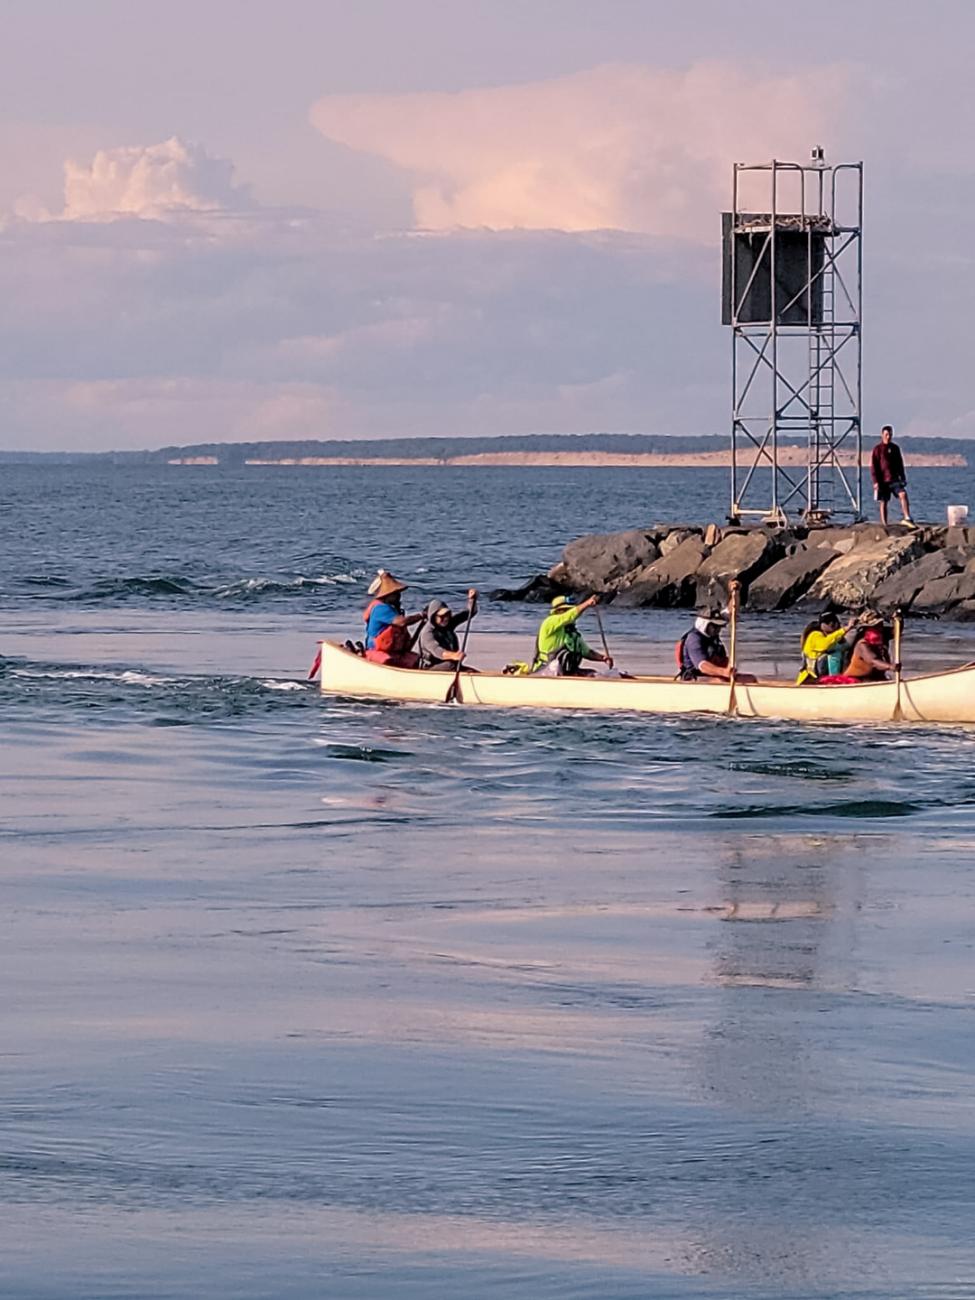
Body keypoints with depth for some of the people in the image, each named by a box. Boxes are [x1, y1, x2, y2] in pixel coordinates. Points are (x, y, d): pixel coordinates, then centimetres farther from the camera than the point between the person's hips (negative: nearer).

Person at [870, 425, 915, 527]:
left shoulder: (895, 448, 11)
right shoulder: (877, 449, -3)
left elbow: (900, 464, 19)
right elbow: (873, 466, -5)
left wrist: (903, 478, 16)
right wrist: (875, 481, -13)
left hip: (894, 479, 3)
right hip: (883, 481, -3)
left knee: (903, 494, -19)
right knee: (883, 503, 1)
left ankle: (907, 518, -24)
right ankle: (884, 525, 7)